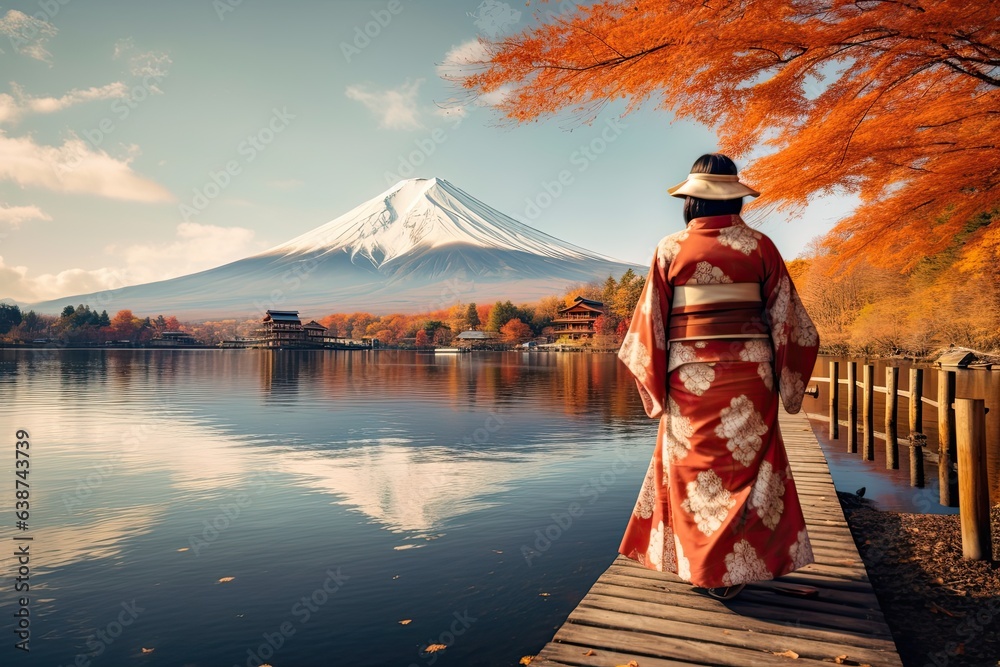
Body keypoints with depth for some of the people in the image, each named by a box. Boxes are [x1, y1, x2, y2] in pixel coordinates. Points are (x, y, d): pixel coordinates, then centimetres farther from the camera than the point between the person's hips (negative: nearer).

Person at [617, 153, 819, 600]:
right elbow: (786, 318, 3)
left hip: (690, 375, -1)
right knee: (748, 463, 12)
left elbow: (650, 321, -2)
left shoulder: (670, 249, -2)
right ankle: (738, 567, 20)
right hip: (749, 372, 1)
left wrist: (653, 387, 6)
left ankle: (704, 566, 21)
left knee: (695, 467, 11)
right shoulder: (759, 246, 1)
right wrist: (788, 382, 12)